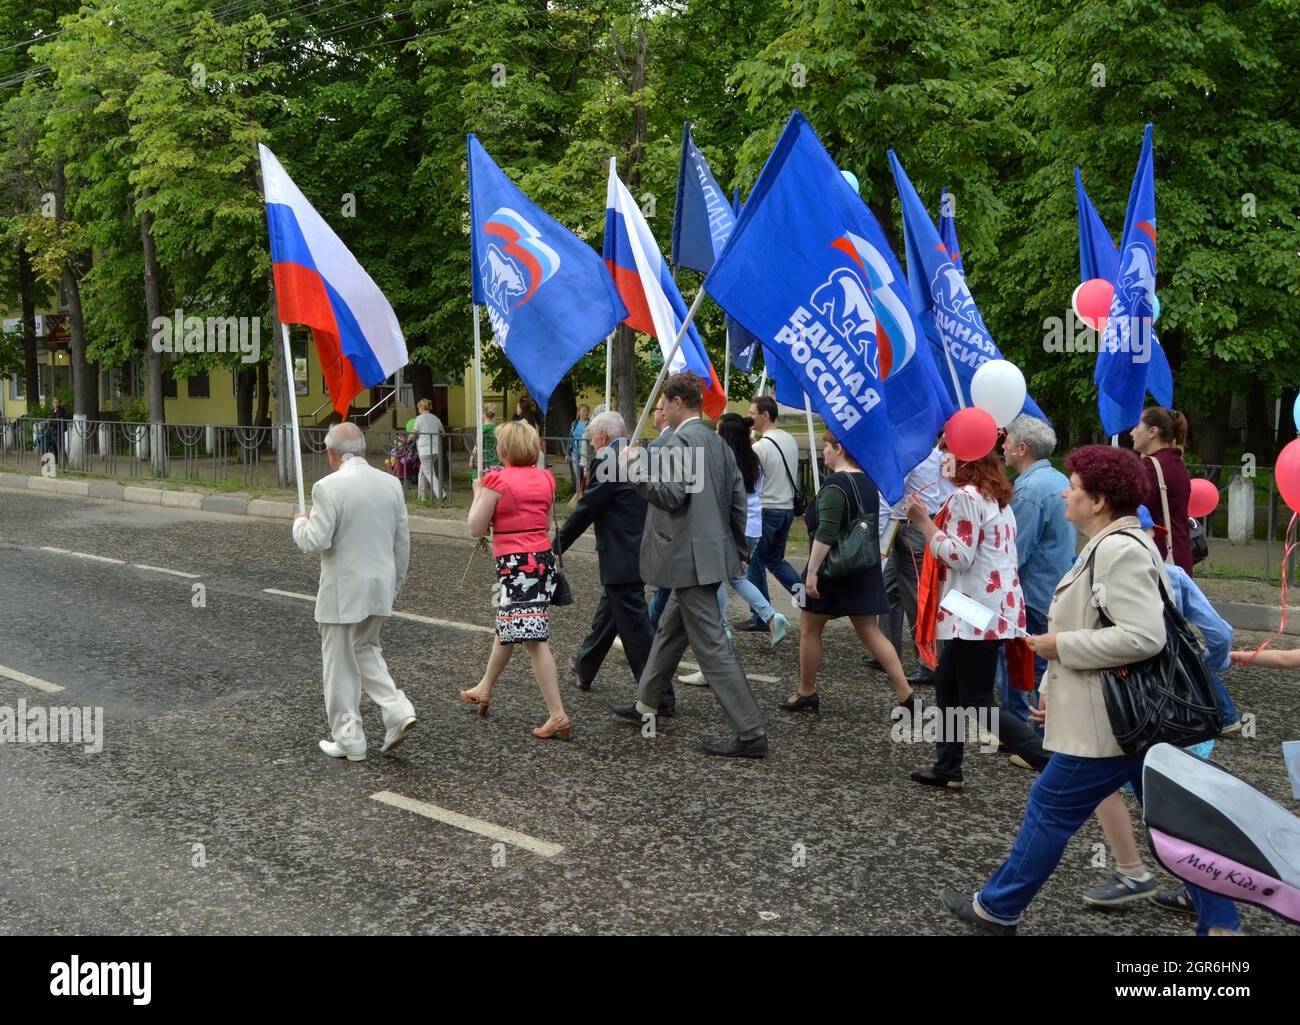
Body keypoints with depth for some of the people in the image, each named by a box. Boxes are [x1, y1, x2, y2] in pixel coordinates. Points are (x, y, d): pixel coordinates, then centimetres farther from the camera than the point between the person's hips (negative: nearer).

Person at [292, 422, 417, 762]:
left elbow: (315, 542, -18)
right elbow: (403, 541, 7)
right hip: (381, 589, 6)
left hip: (343, 593, -6)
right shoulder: (391, 483, 2)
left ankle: (348, 740, 16)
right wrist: (395, 584, 19)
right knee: (365, 650, 24)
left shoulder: (328, 487, -16)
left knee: (340, 666, 8)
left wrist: (300, 522, 4)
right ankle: (398, 711, 9)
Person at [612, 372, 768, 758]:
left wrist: (637, 467, -12)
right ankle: (646, 706, 37)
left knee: (712, 645, -7)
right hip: (712, 553, 10)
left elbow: (671, 495, -23)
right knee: (669, 631, 22)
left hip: (691, 559, -10)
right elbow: (738, 499, 14)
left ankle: (751, 733, -6)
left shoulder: (678, 441, -15)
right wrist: (739, 549, 21)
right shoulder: (718, 442, 12)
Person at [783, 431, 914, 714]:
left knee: (809, 629, 9)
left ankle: (806, 693, 20)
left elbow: (826, 533, -24)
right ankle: (906, 696, 1)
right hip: (864, 570, 8)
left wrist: (812, 571, -23)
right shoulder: (867, 482, 10)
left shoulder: (834, 485, -17)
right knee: (871, 632, 8)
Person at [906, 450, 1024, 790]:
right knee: (947, 683, 19)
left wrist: (923, 521, -12)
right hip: (993, 608, 11)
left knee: (978, 703, -6)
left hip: (978, 614, -11)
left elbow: (959, 555, -20)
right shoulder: (995, 496, 17)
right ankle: (947, 769, 26)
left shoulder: (966, 496, -14)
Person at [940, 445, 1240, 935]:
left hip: (1110, 721, -10)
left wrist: (1059, 645, -19)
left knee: (1049, 807, 4)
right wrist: (1055, 686, 16)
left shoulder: (1119, 549, -20)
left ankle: (996, 909, 18)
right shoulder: (1115, 545, 13)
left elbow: (1144, 636, -28)